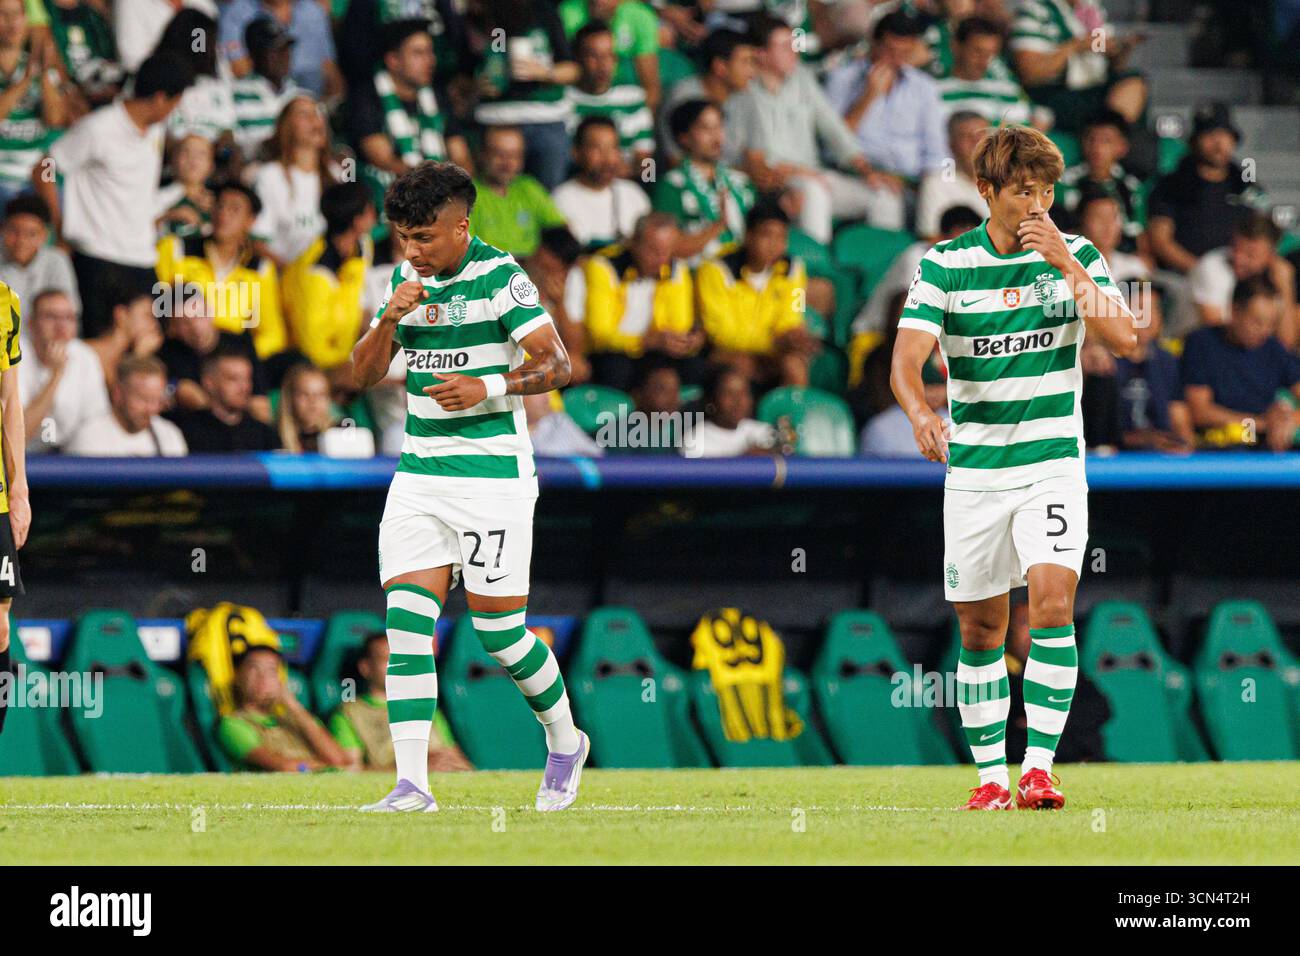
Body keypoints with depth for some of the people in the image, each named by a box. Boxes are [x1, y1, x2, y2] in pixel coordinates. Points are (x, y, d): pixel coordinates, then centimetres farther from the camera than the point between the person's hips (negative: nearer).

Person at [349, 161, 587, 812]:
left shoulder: (501, 278, -9)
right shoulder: (407, 281, 9)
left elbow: (557, 364, -11)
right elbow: (362, 374, 9)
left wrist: (490, 387, -25)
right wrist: (389, 319, -9)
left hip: (493, 475, -5)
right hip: (419, 476, 5)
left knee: (499, 630, -2)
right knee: (406, 622, -8)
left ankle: (565, 742, 24)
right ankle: (411, 784, -11)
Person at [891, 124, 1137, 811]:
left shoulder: (1076, 256, 0)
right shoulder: (944, 264, -3)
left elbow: (1123, 337, -13)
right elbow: (907, 360, -14)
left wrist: (1064, 263, -19)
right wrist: (921, 413, -36)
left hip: (1054, 465, -1)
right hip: (973, 468, 1)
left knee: (1051, 604, -19)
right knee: (981, 630, 5)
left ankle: (1039, 767, -19)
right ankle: (990, 775, 17)